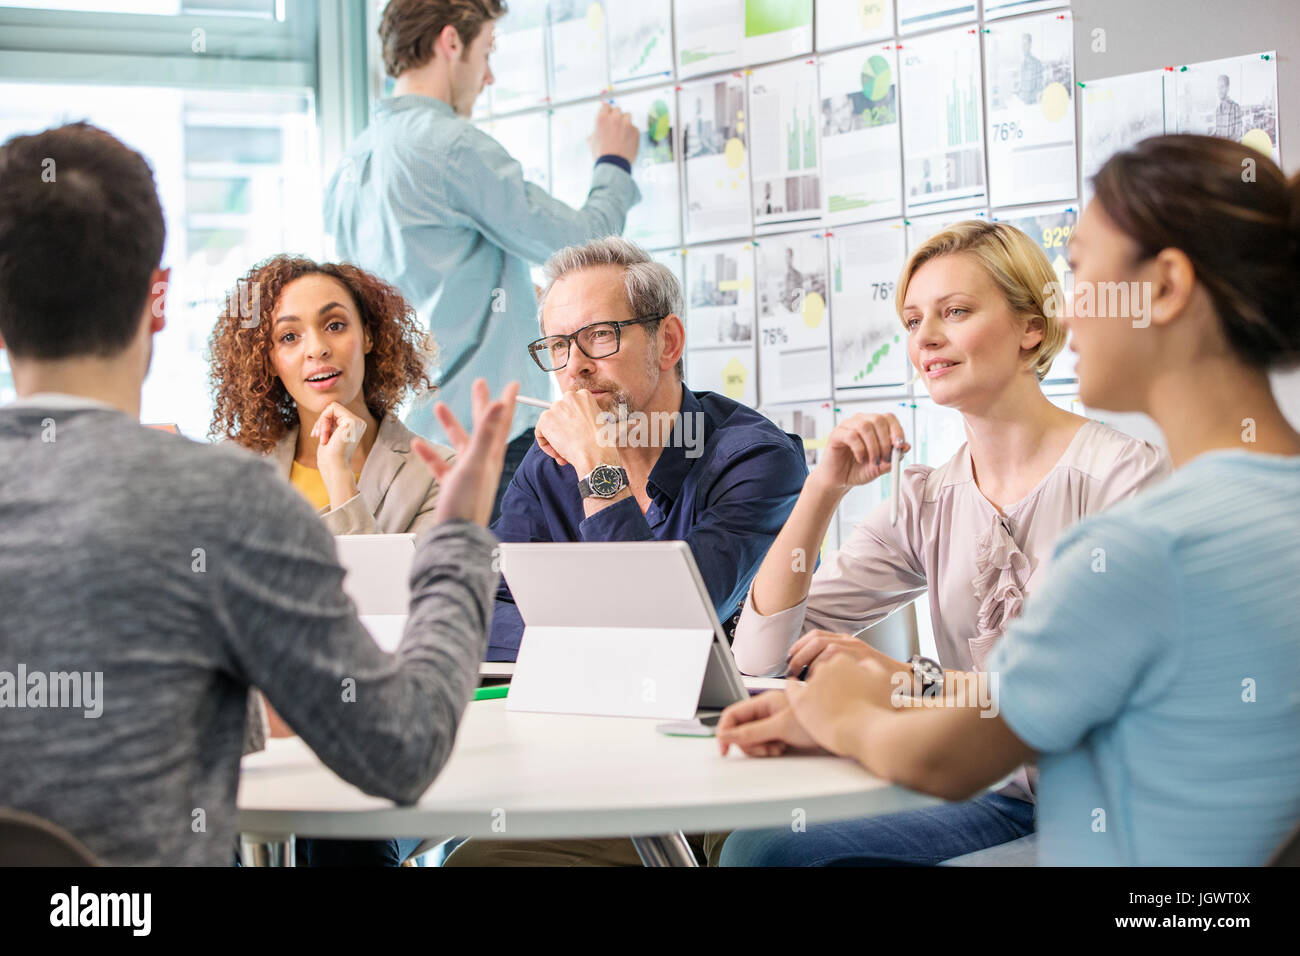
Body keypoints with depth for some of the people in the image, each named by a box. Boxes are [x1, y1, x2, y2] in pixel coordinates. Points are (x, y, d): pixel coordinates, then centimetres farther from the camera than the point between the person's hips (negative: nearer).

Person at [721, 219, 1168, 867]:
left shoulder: (1123, 475, -7)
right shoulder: (927, 502, 10)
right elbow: (763, 656, 5)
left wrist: (906, 678, -25)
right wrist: (823, 489, -6)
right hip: (985, 801, 5)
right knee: (758, 846, -18)